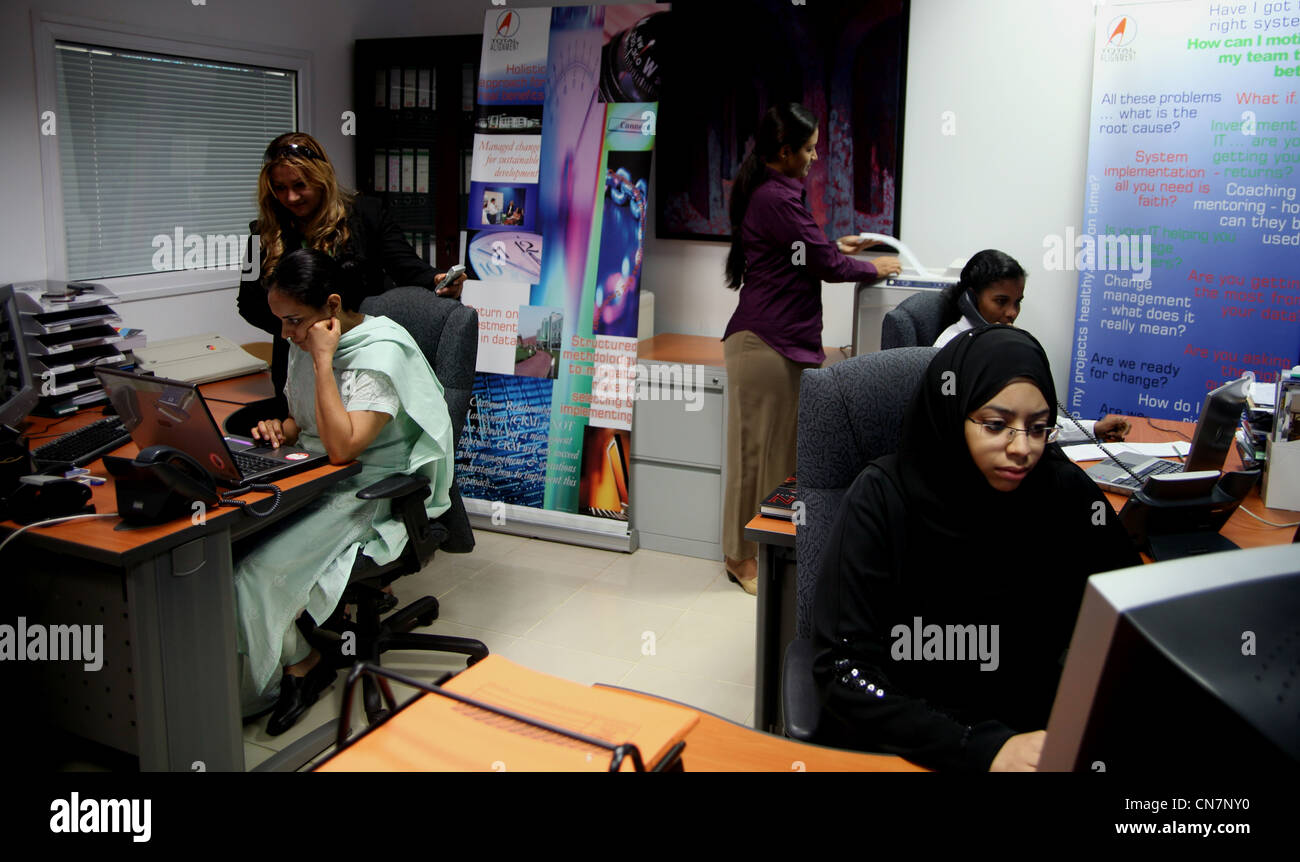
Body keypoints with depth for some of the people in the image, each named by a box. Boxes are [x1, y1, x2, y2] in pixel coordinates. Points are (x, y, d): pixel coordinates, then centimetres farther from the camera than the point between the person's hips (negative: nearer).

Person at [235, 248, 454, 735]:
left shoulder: (381, 353, -17)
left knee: (260, 568, -24)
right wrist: (283, 429, 1)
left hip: (369, 494, -8)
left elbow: (341, 447, -27)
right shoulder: (307, 344, 8)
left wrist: (323, 359, -23)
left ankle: (298, 665, 4)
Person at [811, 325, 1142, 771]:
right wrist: (982, 750, -24)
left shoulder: (1067, 492, -4)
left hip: (1026, 733, 2)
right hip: (896, 741, -2)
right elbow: (843, 671, -15)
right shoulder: (883, 498, -12)